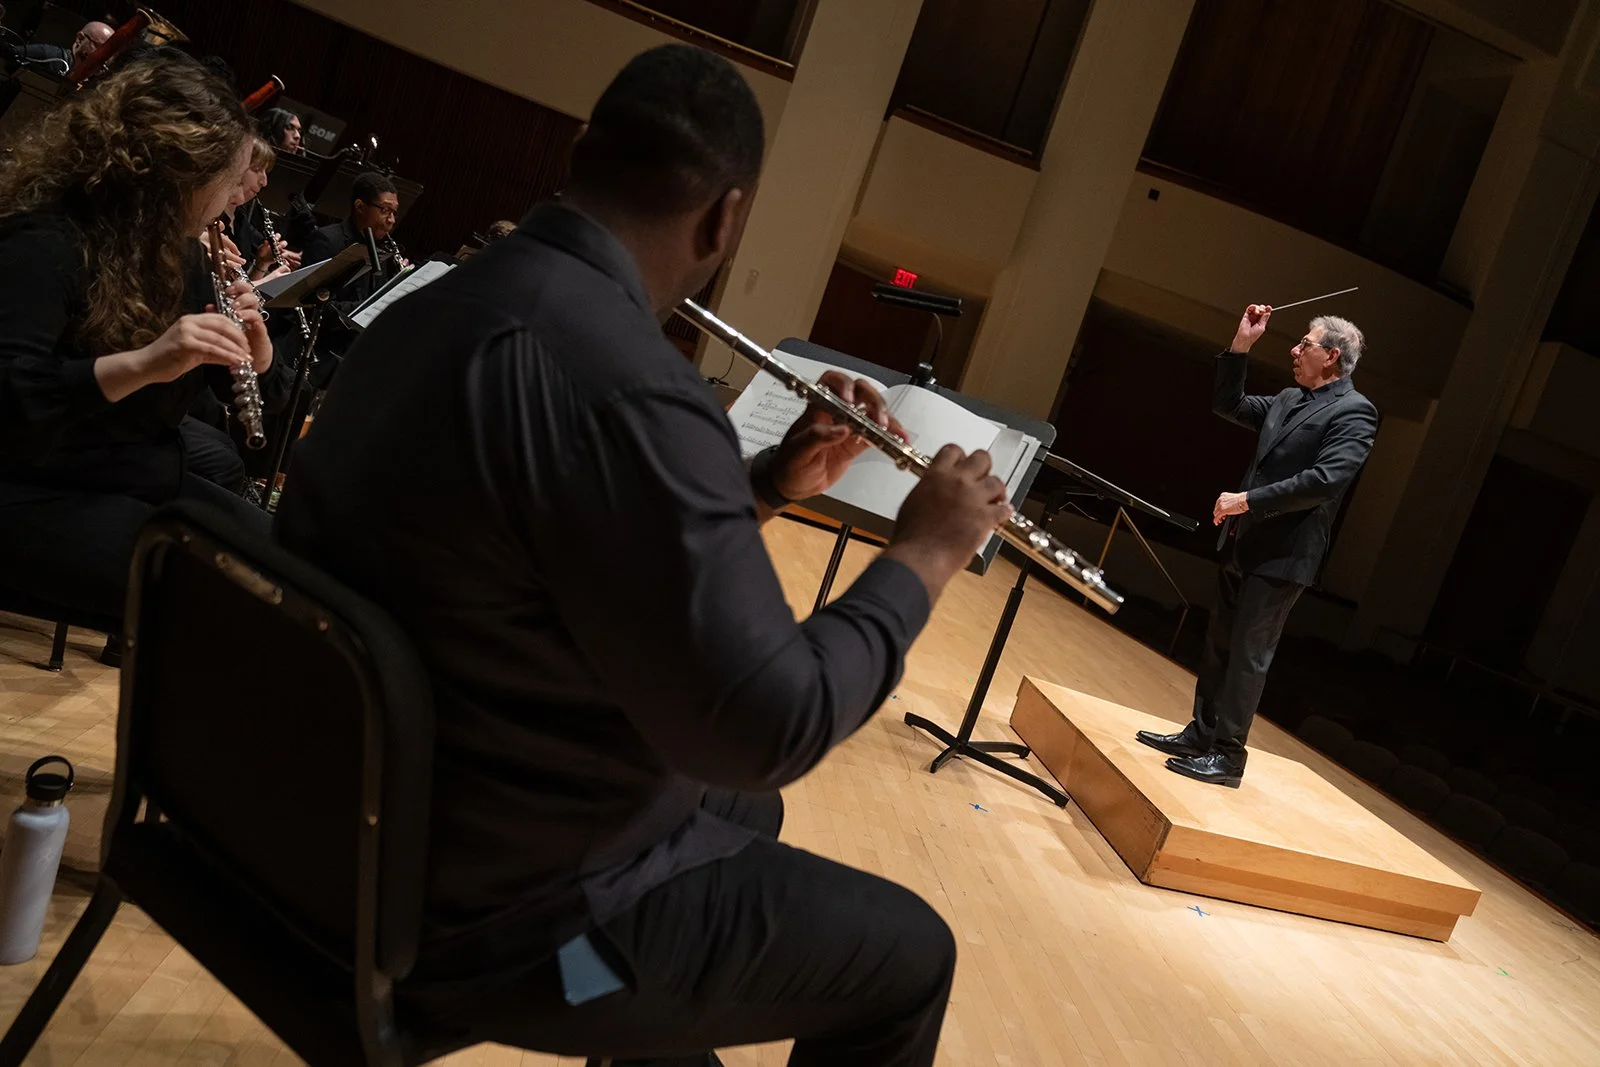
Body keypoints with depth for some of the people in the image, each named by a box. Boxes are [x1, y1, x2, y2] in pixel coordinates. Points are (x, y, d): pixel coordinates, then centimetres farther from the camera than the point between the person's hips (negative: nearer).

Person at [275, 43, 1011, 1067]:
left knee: (747, 811, 31)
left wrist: (773, 481, 6)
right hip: (497, 912, -9)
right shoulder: (624, 383, -31)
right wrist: (924, 553, -13)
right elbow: (764, 726, -27)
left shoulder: (435, 307, 0)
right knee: (909, 955, 9)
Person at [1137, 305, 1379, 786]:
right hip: (1242, 544, 8)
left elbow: (1324, 481, -22)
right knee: (1219, 647, 14)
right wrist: (1241, 345, 11)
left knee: (1248, 655, -3)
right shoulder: (1288, 400, 14)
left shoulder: (1354, 413, -11)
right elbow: (1229, 404, 22)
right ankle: (1201, 733, 24)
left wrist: (1247, 500, -21)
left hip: (1281, 555, -8)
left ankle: (1227, 756, 6)